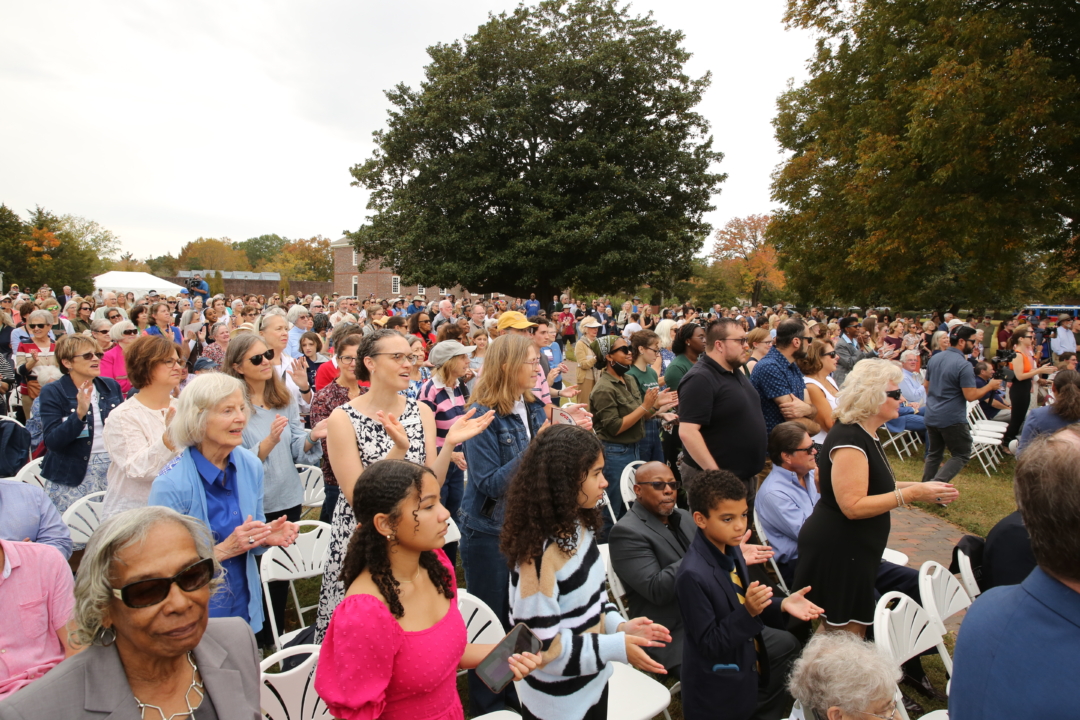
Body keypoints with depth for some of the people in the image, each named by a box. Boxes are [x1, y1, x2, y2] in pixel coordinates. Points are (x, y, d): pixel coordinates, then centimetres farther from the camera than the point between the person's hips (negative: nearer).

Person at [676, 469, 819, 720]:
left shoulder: (729, 548, -9)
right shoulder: (693, 575, -34)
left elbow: (739, 603, 3)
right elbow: (709, 644, -26)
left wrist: (781, 604, -11)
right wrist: (748, 612, -37)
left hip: (745, 657, 8)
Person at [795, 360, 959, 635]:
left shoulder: (866, 434, 10)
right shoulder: (849, 439, -21)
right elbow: (853, 506, -25)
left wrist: (913, 486, 5)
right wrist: (912, 493, -24)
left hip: (854, 552, 10)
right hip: (837, 553, -10)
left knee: (855, 638, 18)